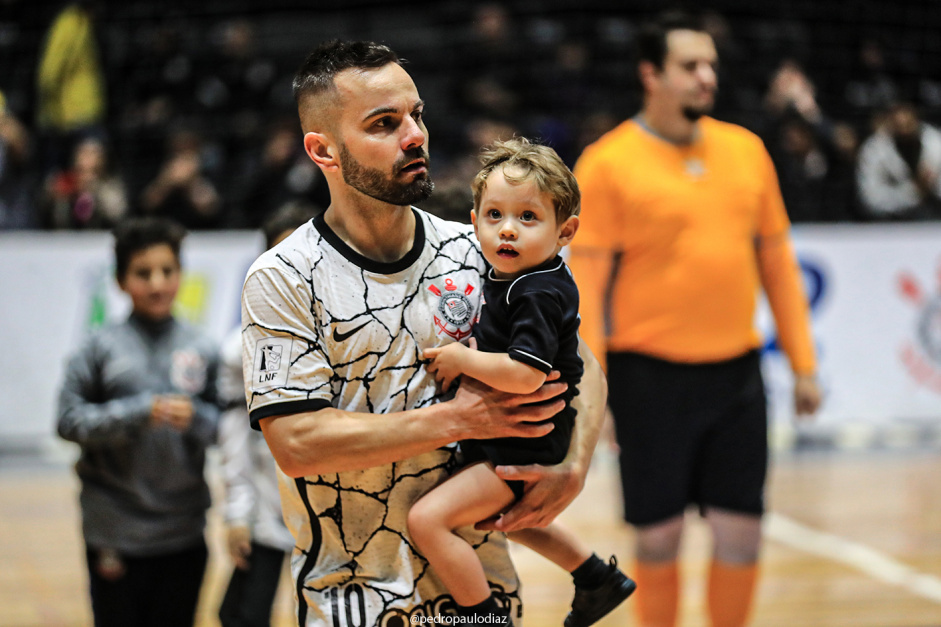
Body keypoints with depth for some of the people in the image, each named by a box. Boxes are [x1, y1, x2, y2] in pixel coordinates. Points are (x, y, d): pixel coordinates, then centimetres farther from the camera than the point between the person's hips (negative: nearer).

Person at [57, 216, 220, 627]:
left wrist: (194, 418, -15)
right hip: (115, 533, -2)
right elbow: (69, 420, -6)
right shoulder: (102, 348, -1)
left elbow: (222, 427, 7)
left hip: (183, 533, 2)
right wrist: (141, 412, -17)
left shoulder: (201, 349, 5)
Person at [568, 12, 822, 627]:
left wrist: (803, 363, 11)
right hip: (651, 374, -4)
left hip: (736, 371, 4)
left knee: (741, 533, 4)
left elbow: (777, 259, 14)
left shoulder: (746, 149, 8)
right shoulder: (608, 163, -6)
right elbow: (585, 281, -7)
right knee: (659, 536, 3)